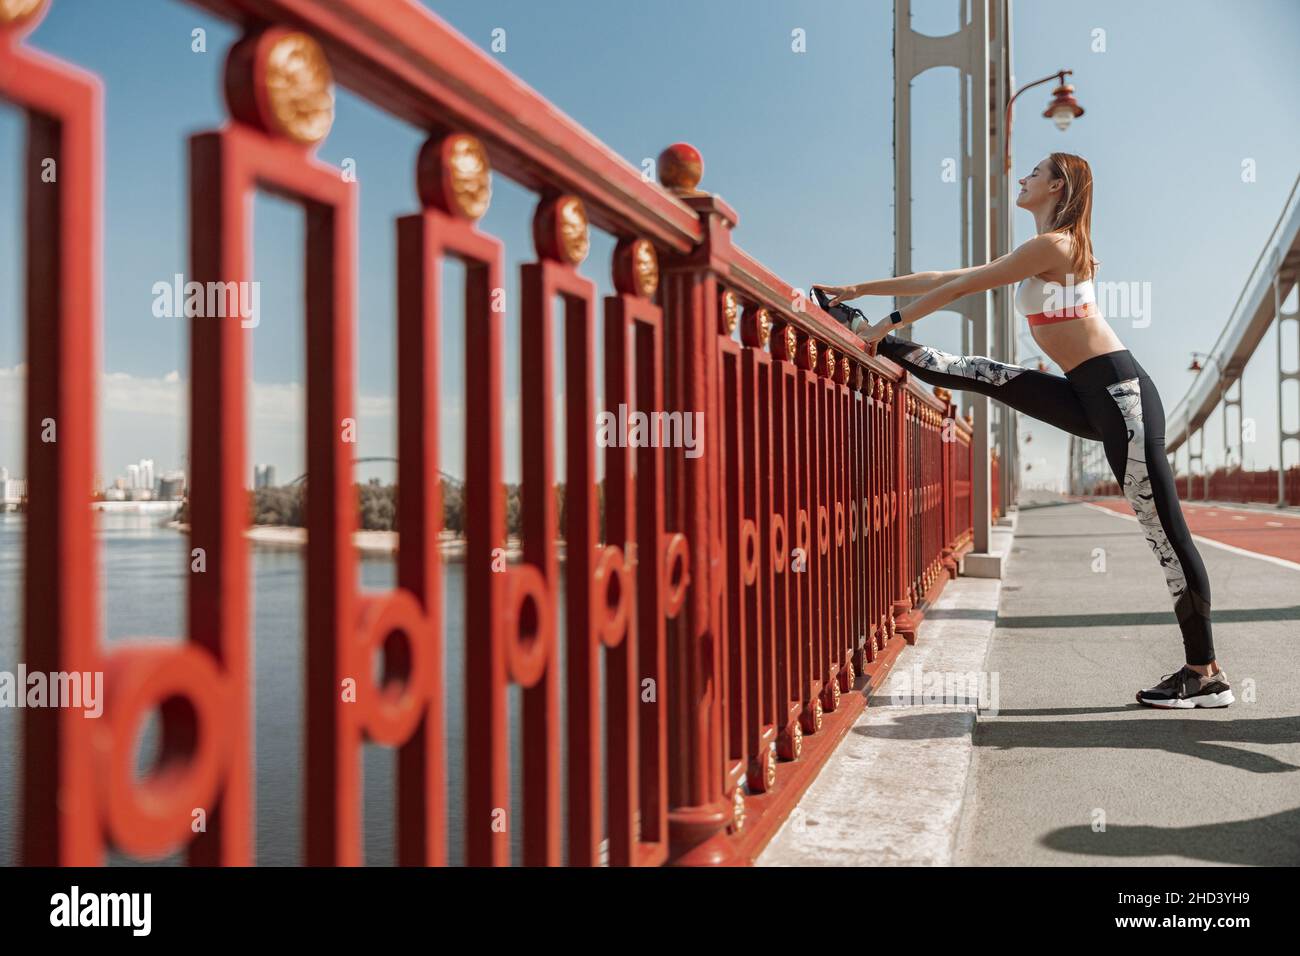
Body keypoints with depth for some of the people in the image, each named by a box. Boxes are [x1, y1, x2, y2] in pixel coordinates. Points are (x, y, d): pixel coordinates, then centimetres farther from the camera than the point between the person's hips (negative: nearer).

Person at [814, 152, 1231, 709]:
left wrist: (890, 324, 0)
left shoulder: (1054, 244, -9)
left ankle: (1206, 675, 0)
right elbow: (945, 281, 20)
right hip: (1088, 397, 9)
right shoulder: (1040, 254, 20)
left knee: (1164, 530, -5)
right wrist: (858, 291, 19)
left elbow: (958, 287, -7)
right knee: (982, 376, 4)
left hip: (1119, 392, -9)